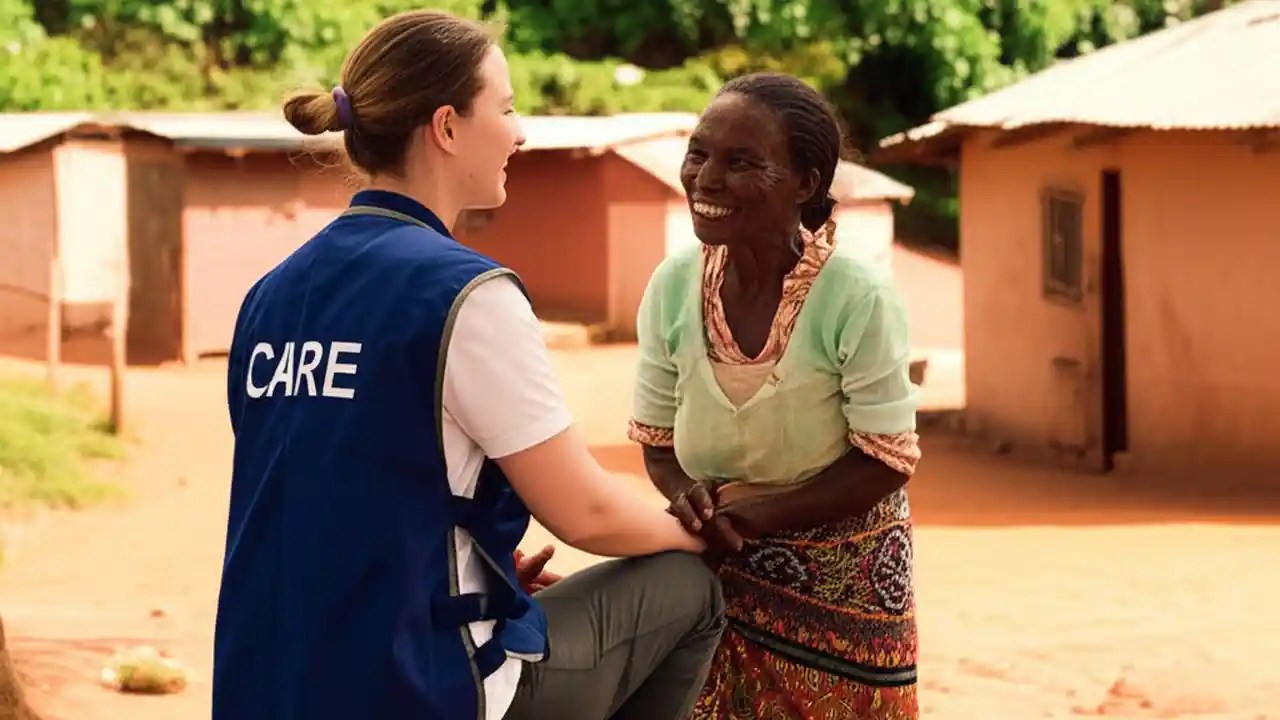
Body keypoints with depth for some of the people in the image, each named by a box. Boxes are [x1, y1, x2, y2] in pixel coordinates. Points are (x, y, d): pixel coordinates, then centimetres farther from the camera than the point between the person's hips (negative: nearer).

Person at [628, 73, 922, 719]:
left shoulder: (857, 299, -23)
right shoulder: (672, 286, -10)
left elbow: (887, 462, -17)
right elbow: (657, 440, 1)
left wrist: (756, 513, -24)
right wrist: (690, 495, -20)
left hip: (843, 576, -3)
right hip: (718, 567, 3)